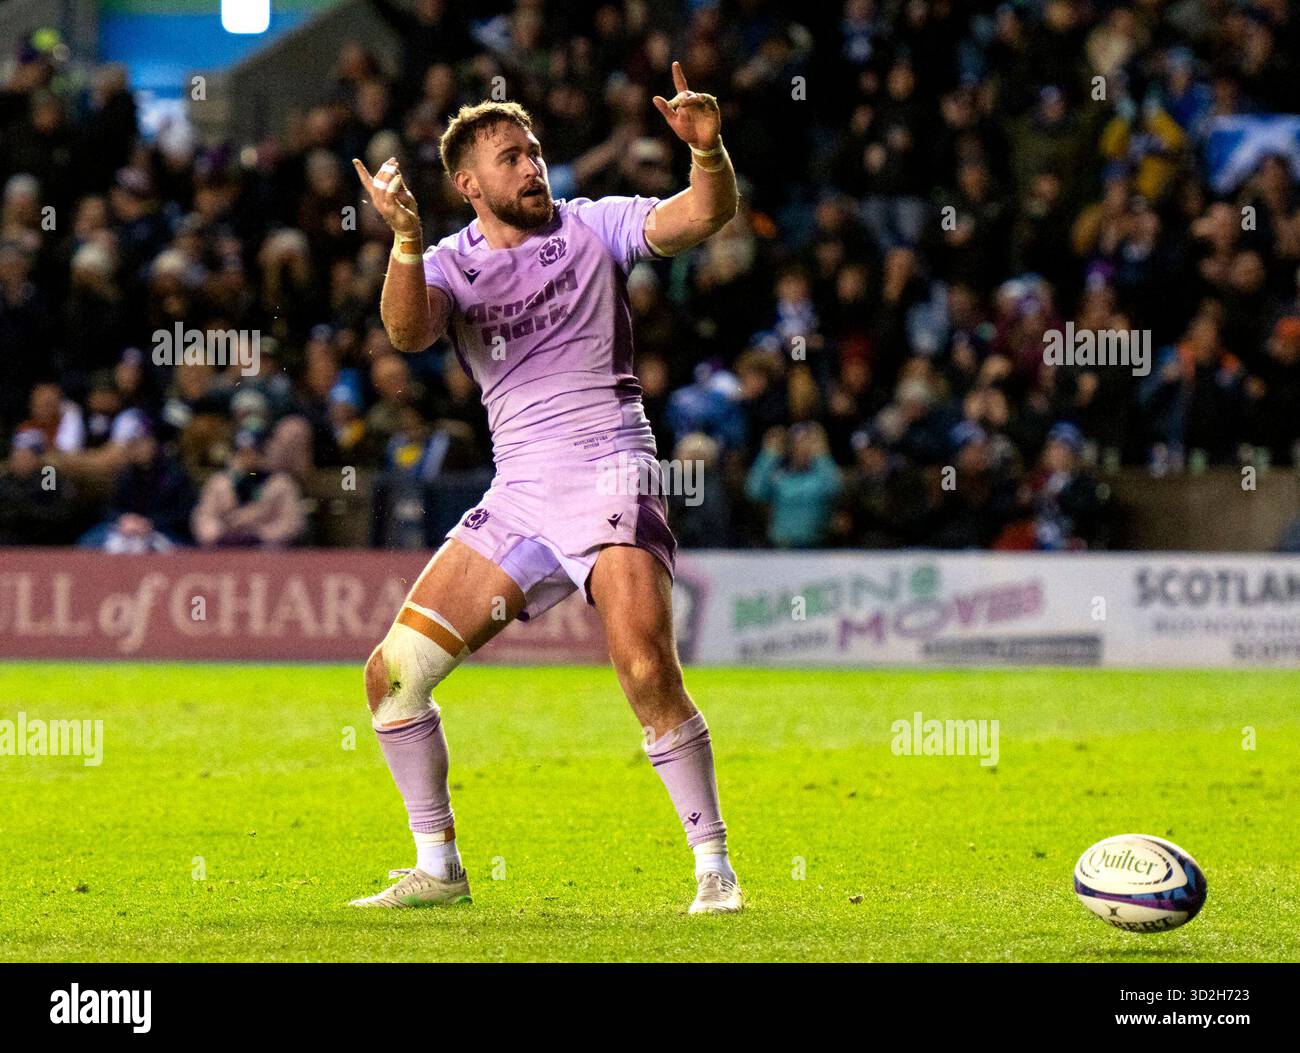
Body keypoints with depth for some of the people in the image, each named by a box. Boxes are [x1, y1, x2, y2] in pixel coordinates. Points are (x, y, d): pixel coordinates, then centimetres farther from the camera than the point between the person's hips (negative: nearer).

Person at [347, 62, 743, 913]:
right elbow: (408, 332, -14)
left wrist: (708, 150, -29)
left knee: (646, 667, -25)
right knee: (394, 673, 1)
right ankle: (437, 868, 14)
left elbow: (704, 215, -8)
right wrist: (406, 238, -31)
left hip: (607, 470, -4)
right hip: (517, 493, 4)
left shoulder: (593, 228, 5)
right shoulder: (450, 266, 8)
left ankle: (715, 866, -15)